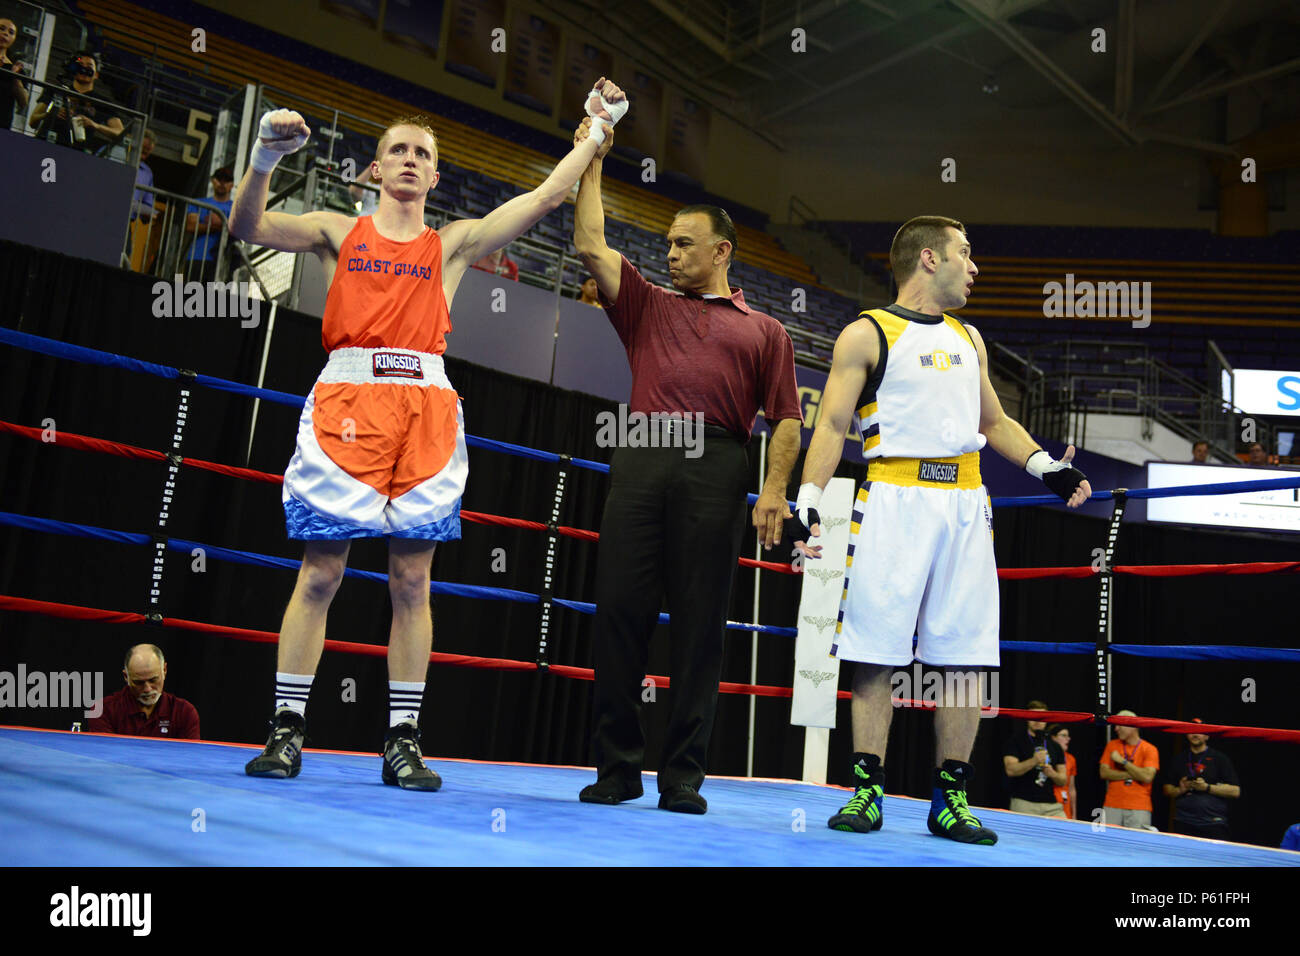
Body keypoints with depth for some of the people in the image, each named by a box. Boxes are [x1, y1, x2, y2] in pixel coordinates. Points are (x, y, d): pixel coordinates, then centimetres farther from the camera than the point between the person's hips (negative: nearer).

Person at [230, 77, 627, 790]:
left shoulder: (453, 244, 19)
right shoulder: (338, 231, 18)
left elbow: (547, 196, 17)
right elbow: (248, 228, 4)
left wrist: (598, 125, 18)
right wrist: (265, 156, -11)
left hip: (425, 409, 1)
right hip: (345, 400, -1)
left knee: (411, 580, 0)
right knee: (319, 574, -2)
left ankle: (403, 739, 6)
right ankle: (286, 730, 6)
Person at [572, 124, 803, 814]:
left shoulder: (764, 331, 19)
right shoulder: (648, 305, 26)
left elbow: (785, 419, 10)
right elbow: (590, 246, 17)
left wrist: (775, 488, -5)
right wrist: (593, 159, 19)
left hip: (716, 468, -2)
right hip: (641, 462, 2)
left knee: (699, 621, -3)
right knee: (620, 608, -4)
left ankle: (684, 775, 2)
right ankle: (617, 768, 3)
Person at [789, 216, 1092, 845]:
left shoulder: (967, 338, 21)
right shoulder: (866, 334, 3)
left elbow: (994, 422, 28)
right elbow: (832, 426, -3)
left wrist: (1049, 468, 15)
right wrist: (808, 505, -13)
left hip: (965, 505, 5)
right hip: (894, 502, -5)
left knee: (963, 655, 2)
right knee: (877, 652, -4)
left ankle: (949, 799, 10)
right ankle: (867, 792, 5)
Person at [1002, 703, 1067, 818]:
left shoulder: (1055, 746, 17)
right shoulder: (1015, 741, 5)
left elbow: (1063, 781, 16)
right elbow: (1010, 770, -9)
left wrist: (1053, 774, -6)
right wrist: (1033, 761, -23)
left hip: (1052, 805, 4)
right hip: (1024, 804, -3)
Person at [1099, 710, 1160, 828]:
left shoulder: (1150, 749, 1)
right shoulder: (1112, 745, 11)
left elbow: (1147, 777, -13)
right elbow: (1104, 773, 2)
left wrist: (1122, 761, -9)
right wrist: (1131, 774, -8)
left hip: (1138, 809, -2)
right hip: (1112, 807, 2)